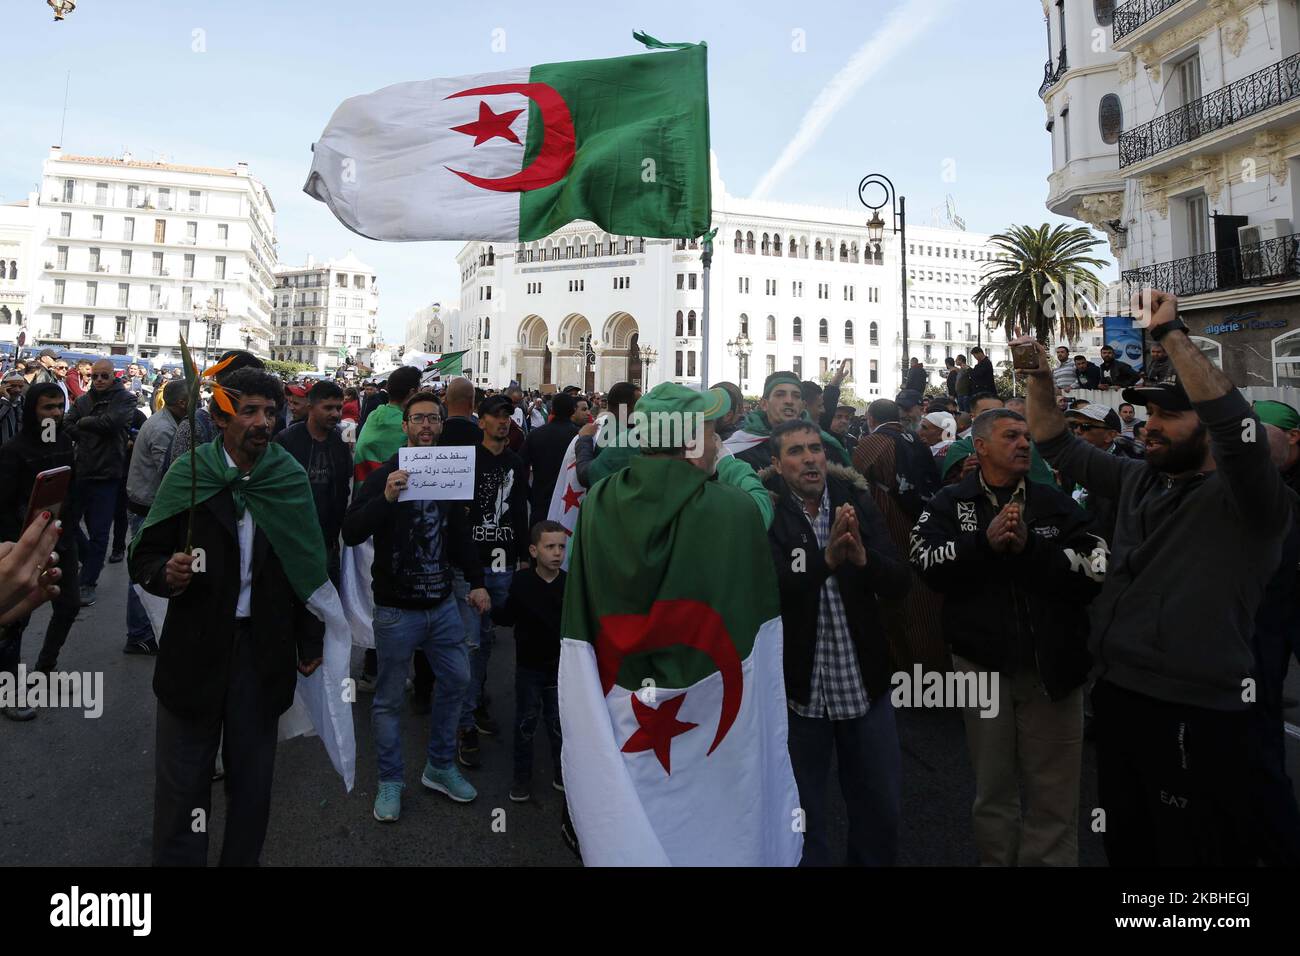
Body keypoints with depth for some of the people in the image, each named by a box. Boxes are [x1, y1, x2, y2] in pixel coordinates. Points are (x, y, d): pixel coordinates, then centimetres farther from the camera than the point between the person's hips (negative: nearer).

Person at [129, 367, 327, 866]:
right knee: (182, 780, 10)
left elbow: (306, 563, 4)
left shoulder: (290, 478, -2)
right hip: (194, 646, -1)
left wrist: (311, 641, 4)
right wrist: (167, 573, -24)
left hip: (264, 650, 2)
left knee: (252, 776, 15)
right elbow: (144, 557, -2)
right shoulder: (189, 475, -6)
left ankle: (242, 858, 33)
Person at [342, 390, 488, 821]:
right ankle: (390, 781, 25)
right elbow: (351, 534, -18)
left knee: (457, 680, 12)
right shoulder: (383, 475, -9)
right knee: (389, 698, 7)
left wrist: (476, 582, 10)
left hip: (442, 604, 5)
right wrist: (386, 499, -32)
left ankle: (440, 767, 30)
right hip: (397, 609, -5)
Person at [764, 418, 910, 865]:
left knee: (881, 807, 19)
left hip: (865, 683, 3)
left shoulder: (856, 501, 0)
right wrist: (826, 558, -38)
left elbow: (900, 581, -6)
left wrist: (864, 557, -26)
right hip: (798, 687, -3)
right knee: (803, 812, 15)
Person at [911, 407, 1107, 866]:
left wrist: (1029, 547, -18)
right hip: (982, 663, 0)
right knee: (993, 789, 15)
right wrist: (985, 542, -21)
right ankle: (995, 859, 33)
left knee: (1054, 796, 7)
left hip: (1051, 664, 0)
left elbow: (1094, 570, -7)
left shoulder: (1055, 502, 5)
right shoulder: (950, 503, 4)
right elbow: (926, 562, -11)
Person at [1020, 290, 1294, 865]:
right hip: (1117, 694, 6)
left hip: (1197, 715, -6)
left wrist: (1170, 333, -26)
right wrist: (1040, 377, 0)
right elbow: (1057, 444, 13)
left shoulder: (1247, 502, -10)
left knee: (1194, 852, 9)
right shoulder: (1137, 481, 9)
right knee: (1126, 847, 22)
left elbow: (1236, 423, -29)